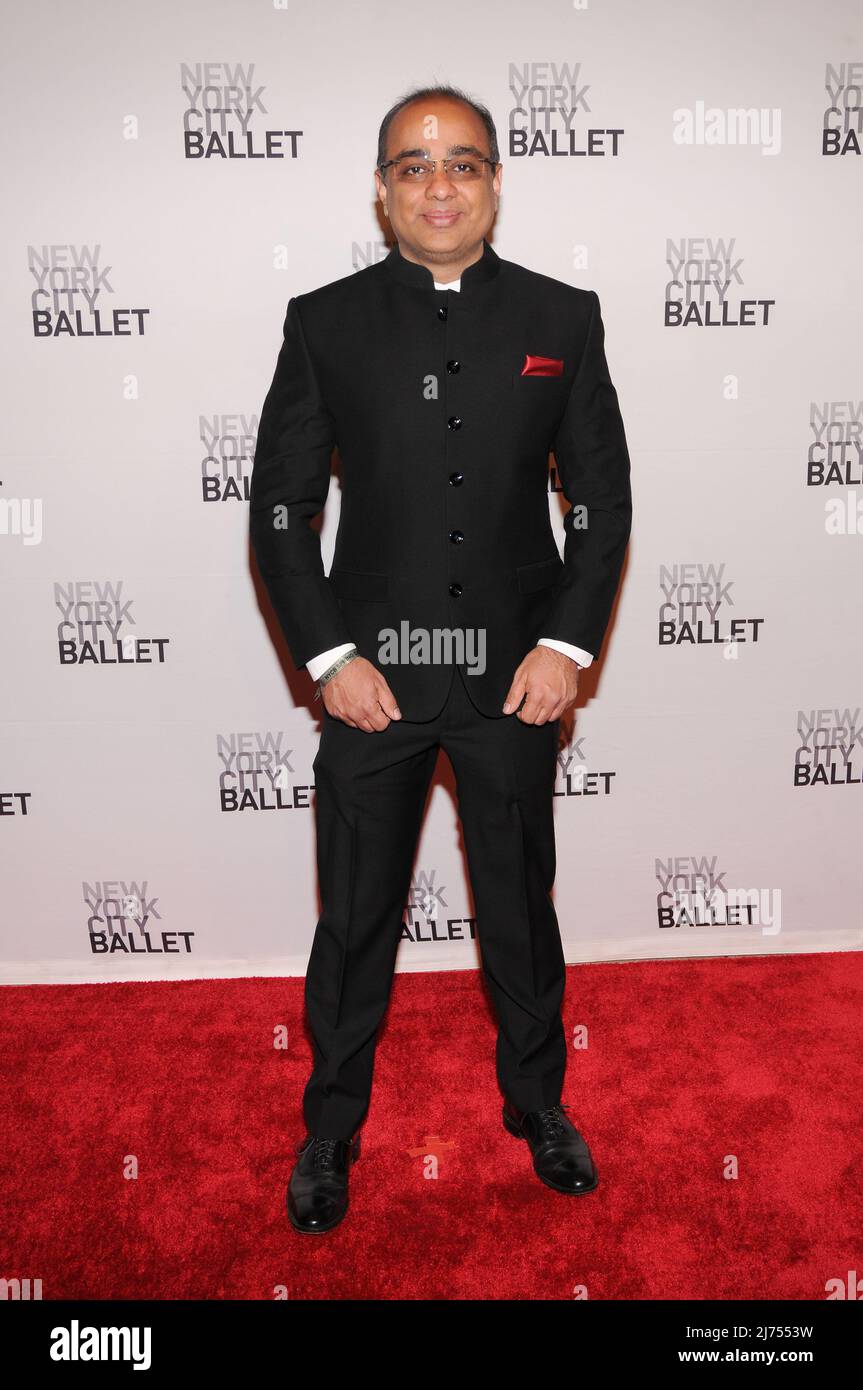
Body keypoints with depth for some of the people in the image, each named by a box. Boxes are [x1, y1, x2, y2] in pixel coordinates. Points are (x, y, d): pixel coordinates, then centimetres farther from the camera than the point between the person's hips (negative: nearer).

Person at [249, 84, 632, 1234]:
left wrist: (567, 644, -7)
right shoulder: (325, 323, 2)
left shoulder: (563, 319, 5)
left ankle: (538, 1103, 39)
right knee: (354, 919, 11)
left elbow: (603, 498, 4)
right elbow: (281, 507, 1)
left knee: (522, 908, 16)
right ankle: (330, 1128, 33)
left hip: (516, 673, 1)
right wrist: (330, 655, -9)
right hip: (372, 675, 0)